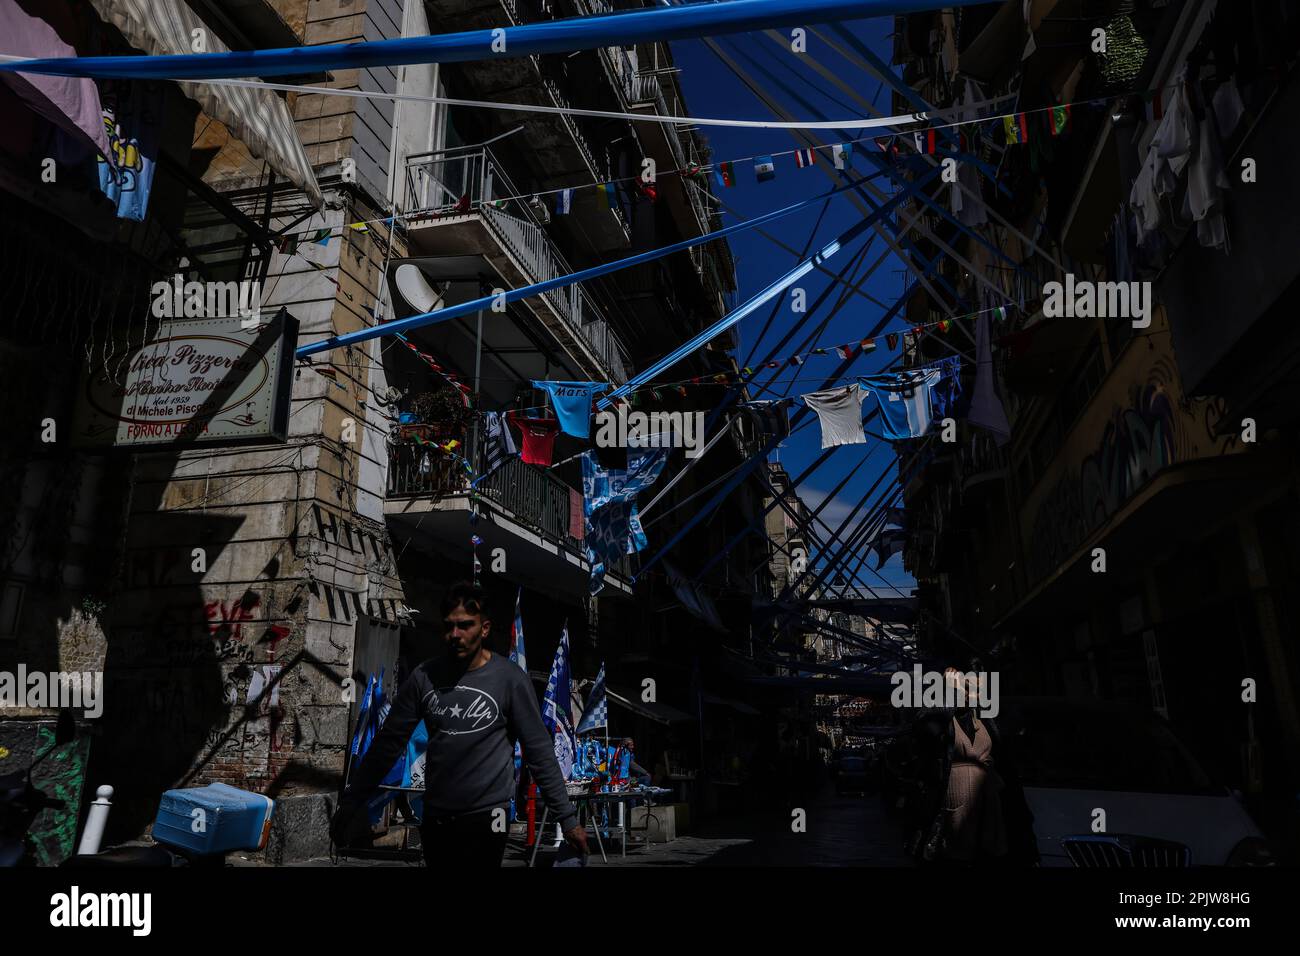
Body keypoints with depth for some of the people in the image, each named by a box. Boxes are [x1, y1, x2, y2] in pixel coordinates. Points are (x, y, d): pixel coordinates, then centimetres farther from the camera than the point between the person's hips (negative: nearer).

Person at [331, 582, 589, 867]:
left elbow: (540, 752, -9)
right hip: (433, 818, 4)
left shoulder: (510, 679, -12)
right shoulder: (424, 677, -3)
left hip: (484, 818, -3)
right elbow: (388, 743, 3)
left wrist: (567, 818, -8)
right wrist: (348, 807, 4)